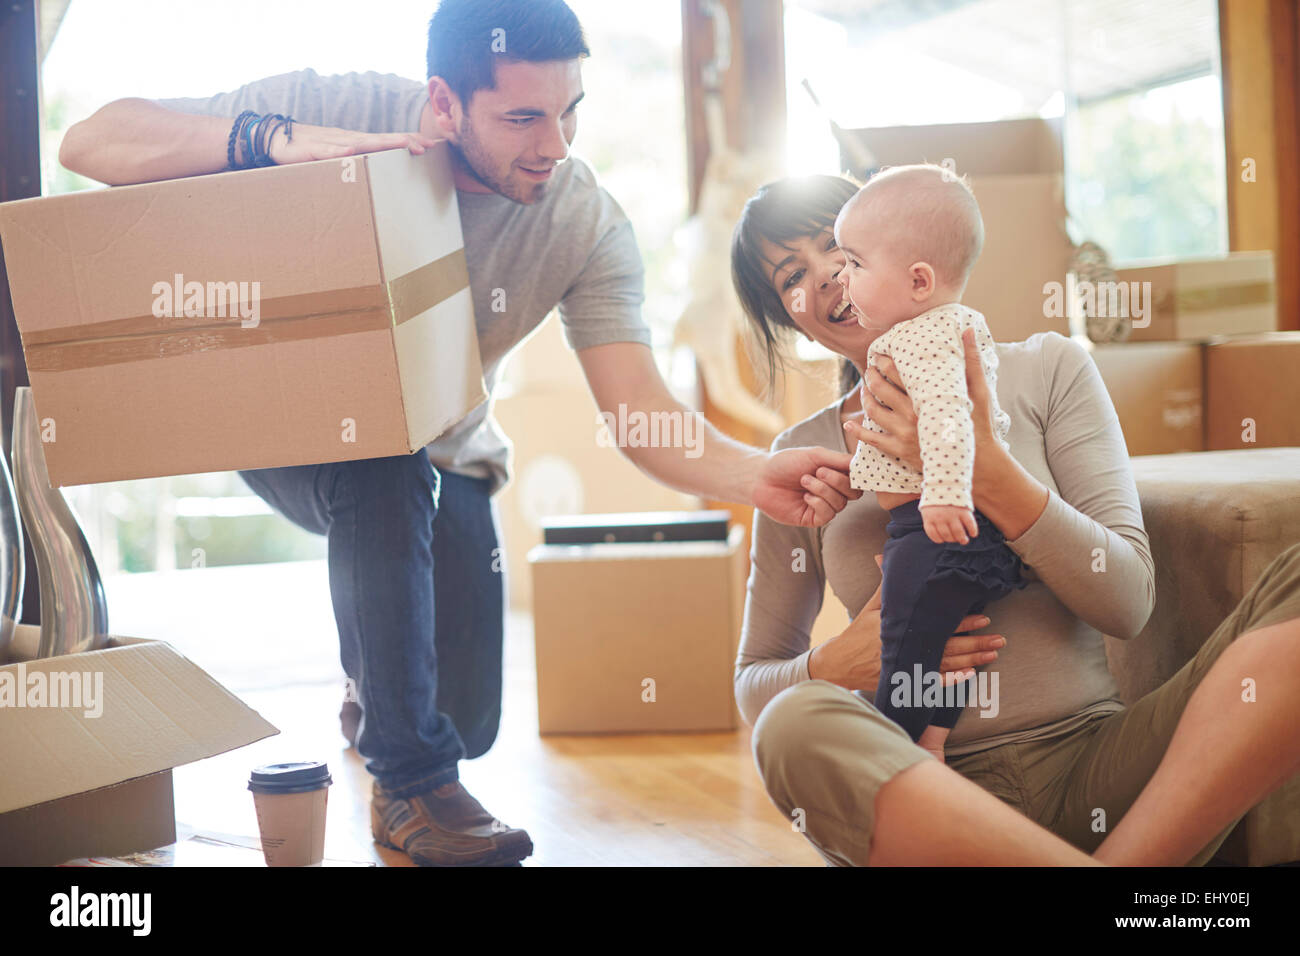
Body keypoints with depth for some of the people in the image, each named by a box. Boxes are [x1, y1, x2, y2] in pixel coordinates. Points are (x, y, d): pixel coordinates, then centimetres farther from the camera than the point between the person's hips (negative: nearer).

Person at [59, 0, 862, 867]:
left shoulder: (589, 224, -20)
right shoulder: (337, 109, -26)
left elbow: (639, 413, -28)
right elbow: (89, 142, -29)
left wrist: (754, 475, -49)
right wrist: (274, 140, -45)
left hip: (442, 456, 3)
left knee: (465, 720, 3)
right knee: (384, 472, -37)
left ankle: (378, 677, 42)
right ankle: (413, 783, -22)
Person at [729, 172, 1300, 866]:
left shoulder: (1046, 368, 9)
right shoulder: (803, 459, 11)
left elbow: (1127, 600, 0)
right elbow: (754, 681, 16)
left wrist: (983, 467, -13)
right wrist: (836, 666, -7)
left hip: (1096, 767, 1)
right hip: (932, 794, 0)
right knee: (795, 728, -36)